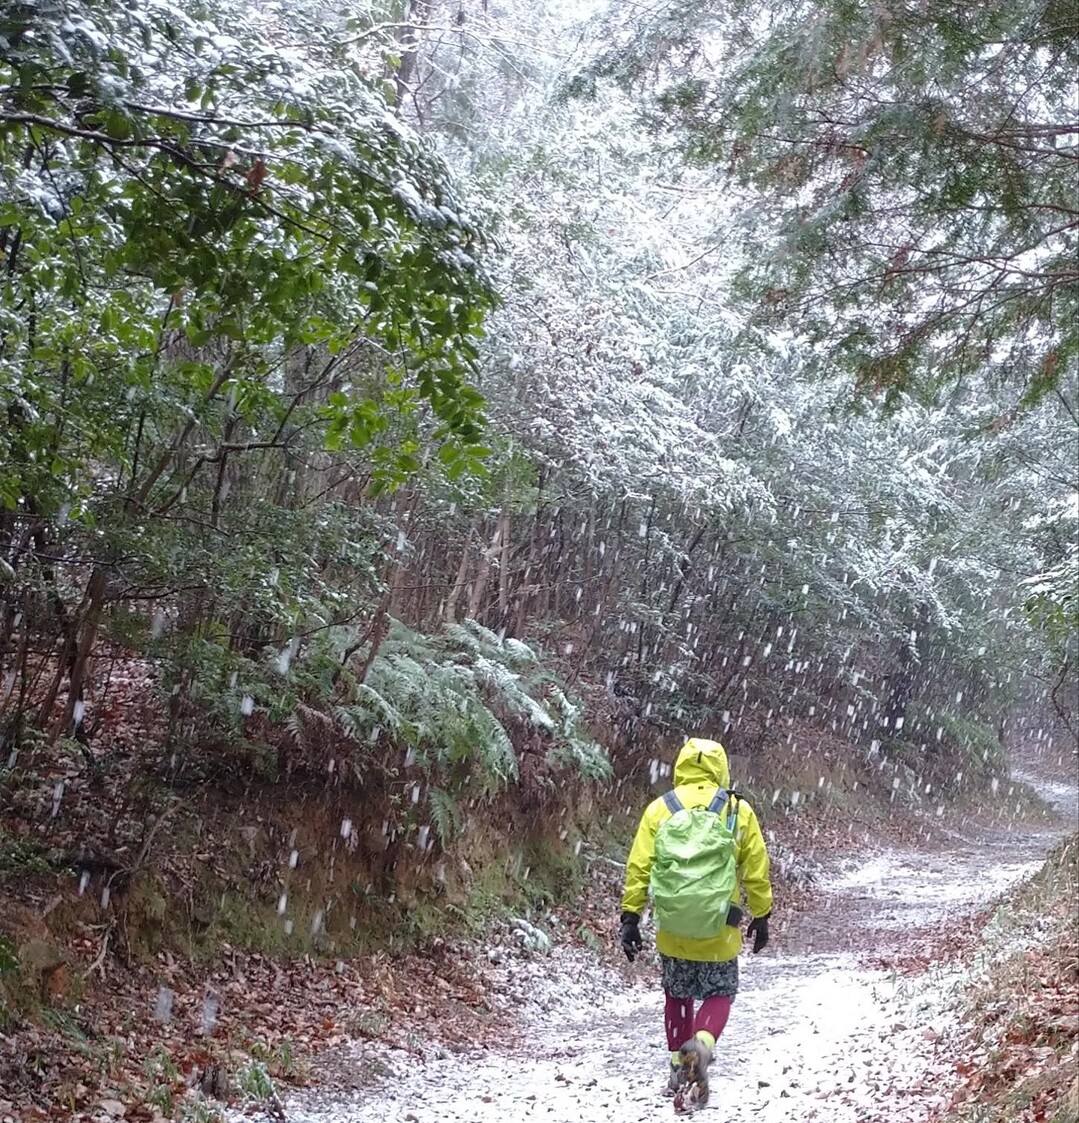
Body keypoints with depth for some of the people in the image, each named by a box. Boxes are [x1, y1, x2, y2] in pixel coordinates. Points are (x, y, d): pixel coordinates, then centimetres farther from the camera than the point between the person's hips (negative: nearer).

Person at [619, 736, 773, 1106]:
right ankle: (701, 1042, -14)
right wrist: (761, 916, 14)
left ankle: (680, 1070, 24)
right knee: (719, 994, 14)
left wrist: (630, 916, 1)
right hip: (719, 930, -1)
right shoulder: (739, 810, -2)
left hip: (672, 929, 1)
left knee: (677, 995, 20)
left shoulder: (659, 808, -1)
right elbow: (756, 871, 2)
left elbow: (638, 867, -4)